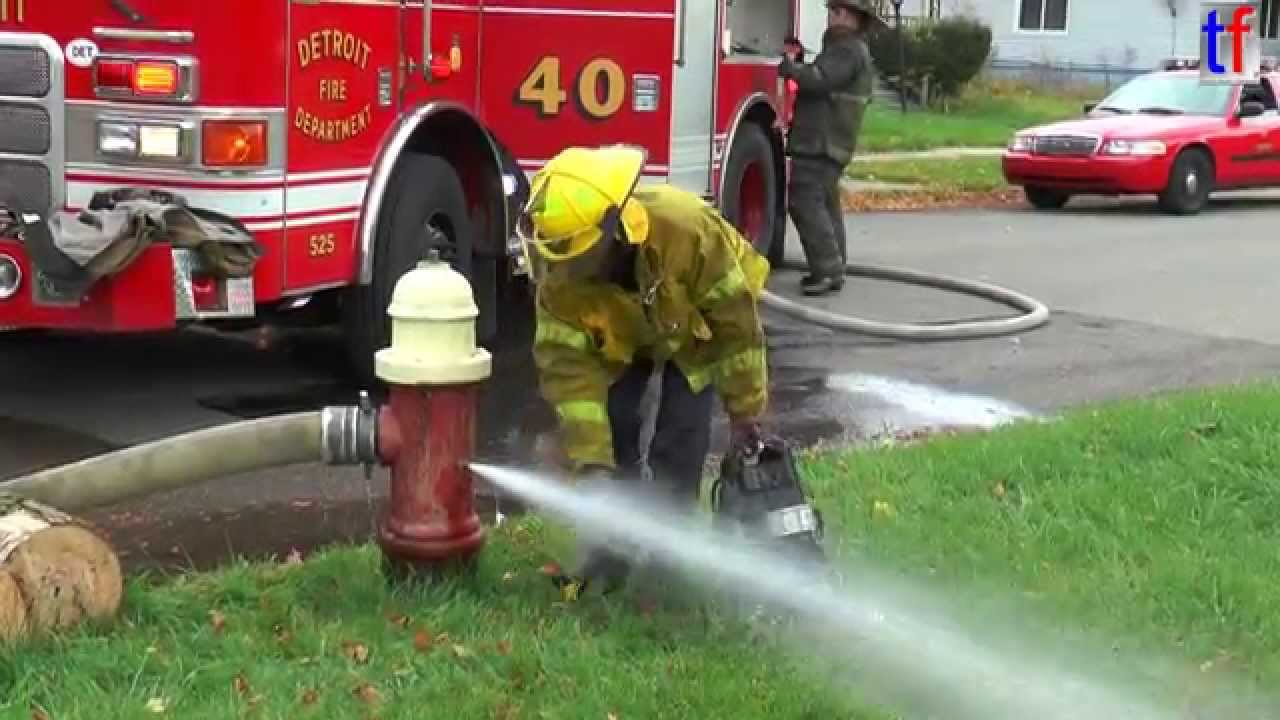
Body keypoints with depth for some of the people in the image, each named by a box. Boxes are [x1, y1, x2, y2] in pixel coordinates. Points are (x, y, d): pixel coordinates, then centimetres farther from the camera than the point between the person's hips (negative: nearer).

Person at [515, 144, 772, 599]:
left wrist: (744, 410, -20)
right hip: (620, 333, 3)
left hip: (700, 325, -2)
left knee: (681, 433, -14)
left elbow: (736, 322, -29)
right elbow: (568, 365, -30)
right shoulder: (558, 274, -33)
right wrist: (590, 462, -34)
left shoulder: (688, 230, -42)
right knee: (608, 422, -10)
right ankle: (609, 549, 3)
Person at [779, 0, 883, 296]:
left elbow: (817, 80, -24)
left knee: (805, 203, -13)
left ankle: (828, 269, -15)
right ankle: (833, 269, 21)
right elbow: (821, 83, 22)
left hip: (820, 143, -11)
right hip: (828, 143, 11)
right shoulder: (848, 49, 21)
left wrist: (788, 65, -9)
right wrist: (798, 61, 10)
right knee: (826, 204, 15)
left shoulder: (848, 51, -13)